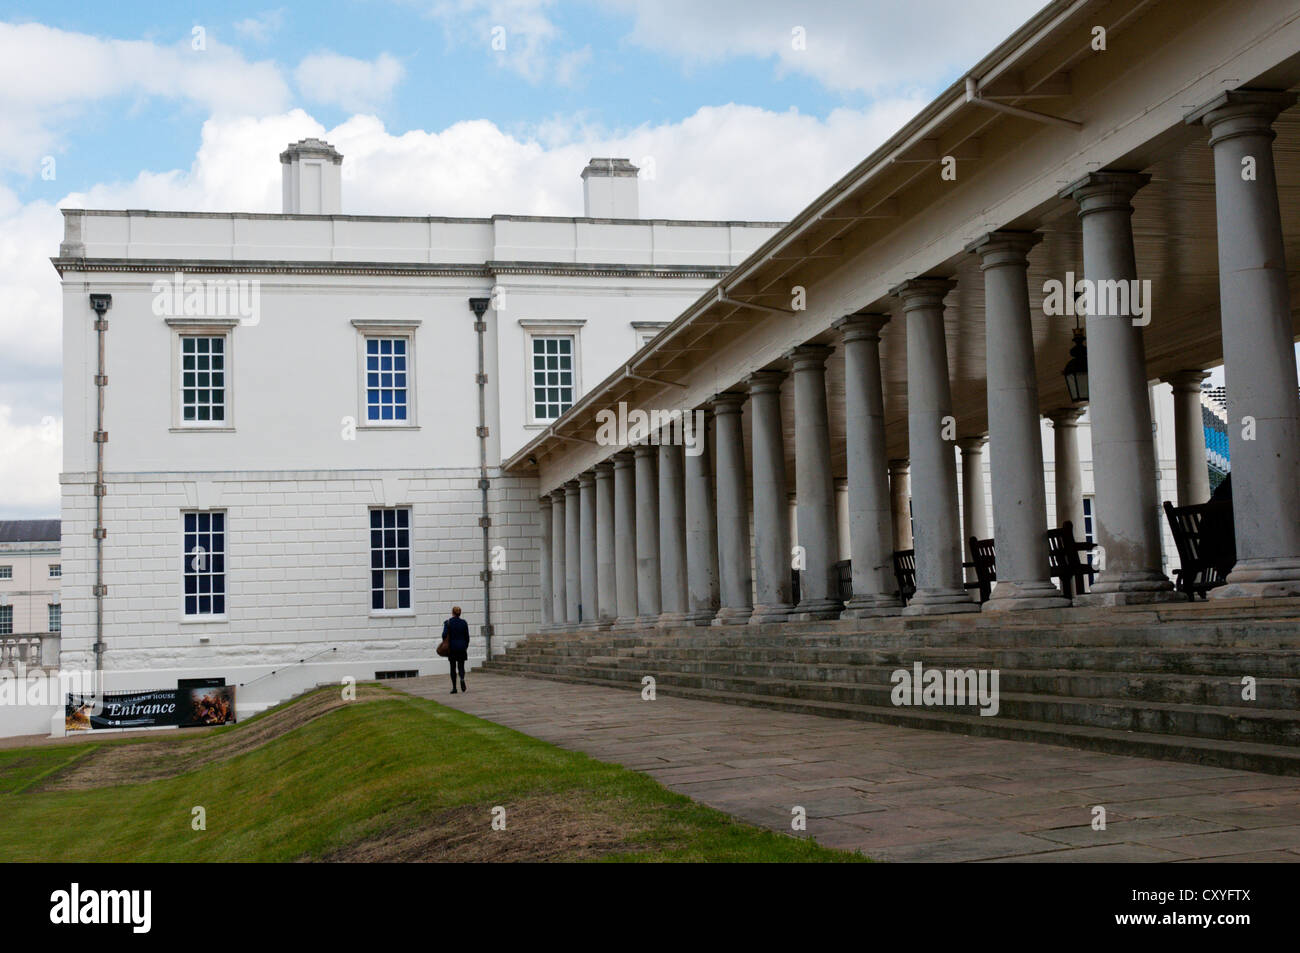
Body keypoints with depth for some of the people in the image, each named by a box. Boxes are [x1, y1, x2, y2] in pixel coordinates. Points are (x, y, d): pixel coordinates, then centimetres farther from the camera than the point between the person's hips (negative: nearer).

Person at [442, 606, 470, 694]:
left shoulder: (448, 623, -6)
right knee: (461, 666, 8)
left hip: (452, 648, -1)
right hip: (462, 647, 1)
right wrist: (466, 646, 14)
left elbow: (444, 634, -15)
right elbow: (467, 636, 3)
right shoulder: (463, 622, 1)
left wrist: (445, 644, 2)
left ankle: (454, 688, 7)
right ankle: (462, 679, -24)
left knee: (452, 668, 7)